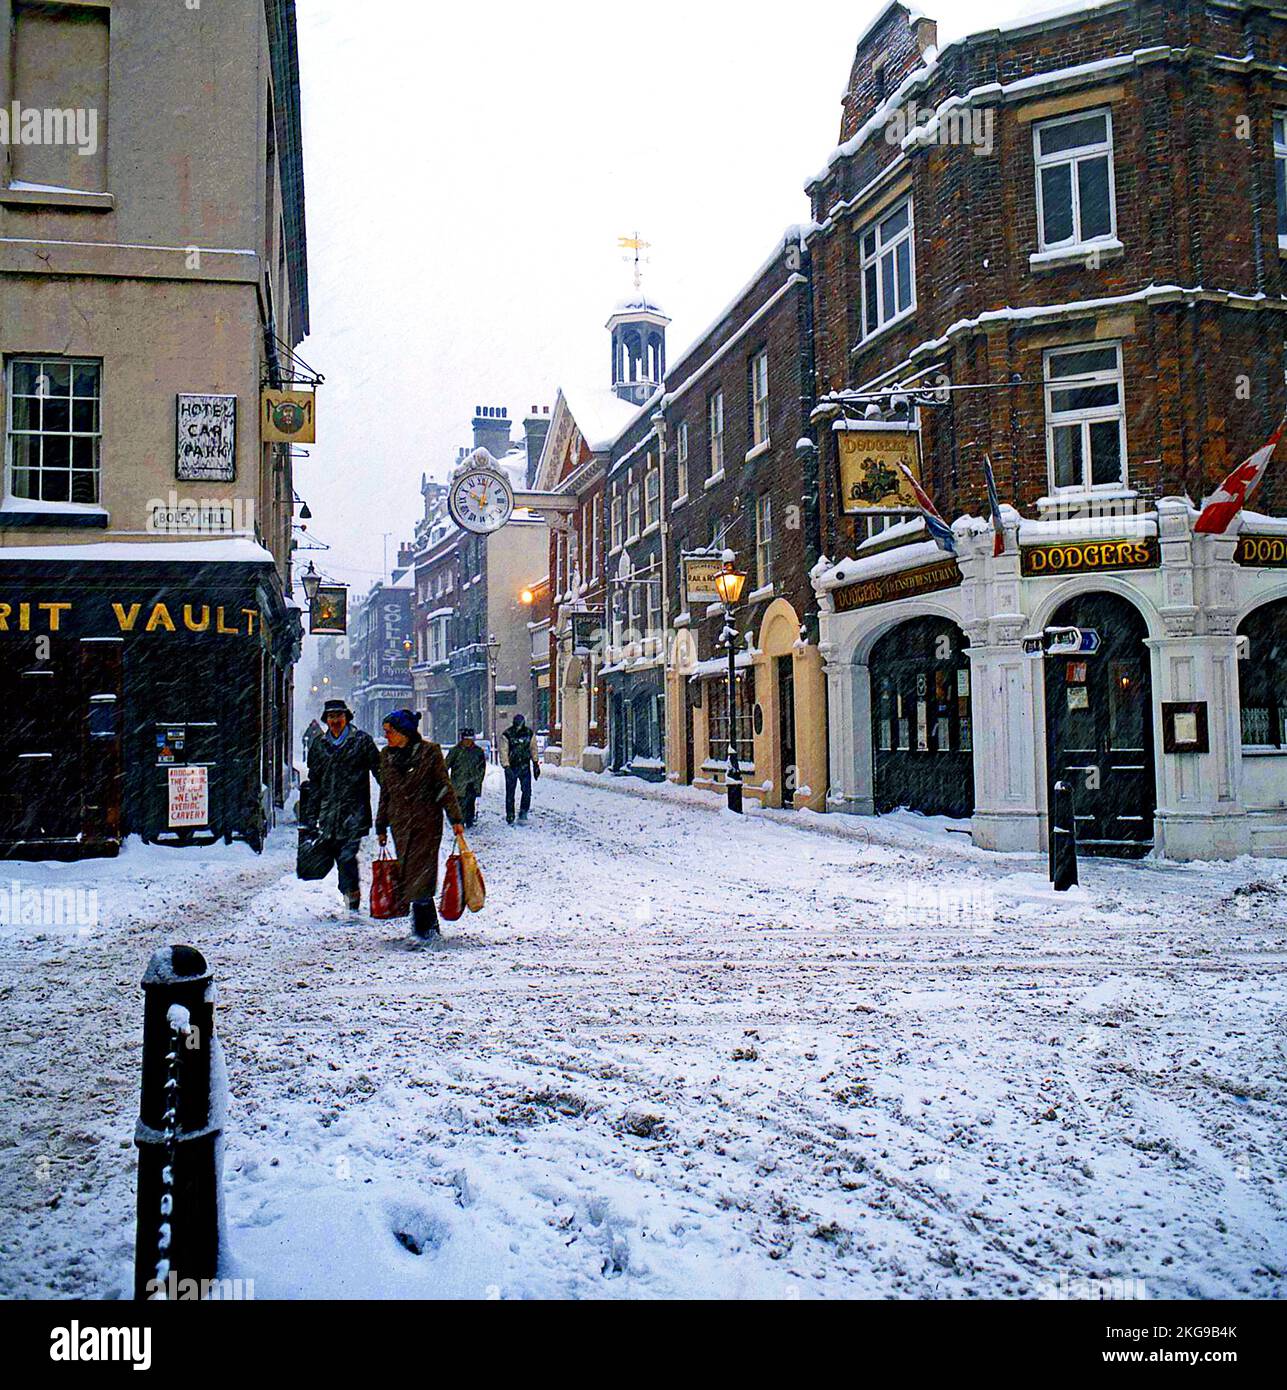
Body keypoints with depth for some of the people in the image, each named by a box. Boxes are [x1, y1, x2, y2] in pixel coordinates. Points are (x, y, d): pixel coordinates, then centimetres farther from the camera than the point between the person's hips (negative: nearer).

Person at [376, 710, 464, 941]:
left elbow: (445, 787, -2)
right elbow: (385, 794, 18)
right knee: (406, 873, 3)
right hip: (400, 824, 5)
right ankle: (428, 923, 13)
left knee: (421, 874, -9)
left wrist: (455, 818, -5)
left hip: (427, 822, -5)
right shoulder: (386, 756, 10)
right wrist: (381, 827, 18)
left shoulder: (429, 752, -5)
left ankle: (424, 924, -1)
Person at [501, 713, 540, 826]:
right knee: (510, 793, 4)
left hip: (525, 767, 2)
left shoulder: (529, 734, 0)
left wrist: (536, 764, 11)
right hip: (511, 767, -2)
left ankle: (523, 815, -1)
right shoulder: (507, 735, -10)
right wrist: (507, 767, -20)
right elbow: (504, 752, -12)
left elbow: (533, 750, 12)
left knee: (527, 791, -9)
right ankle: (510, 818, 13)